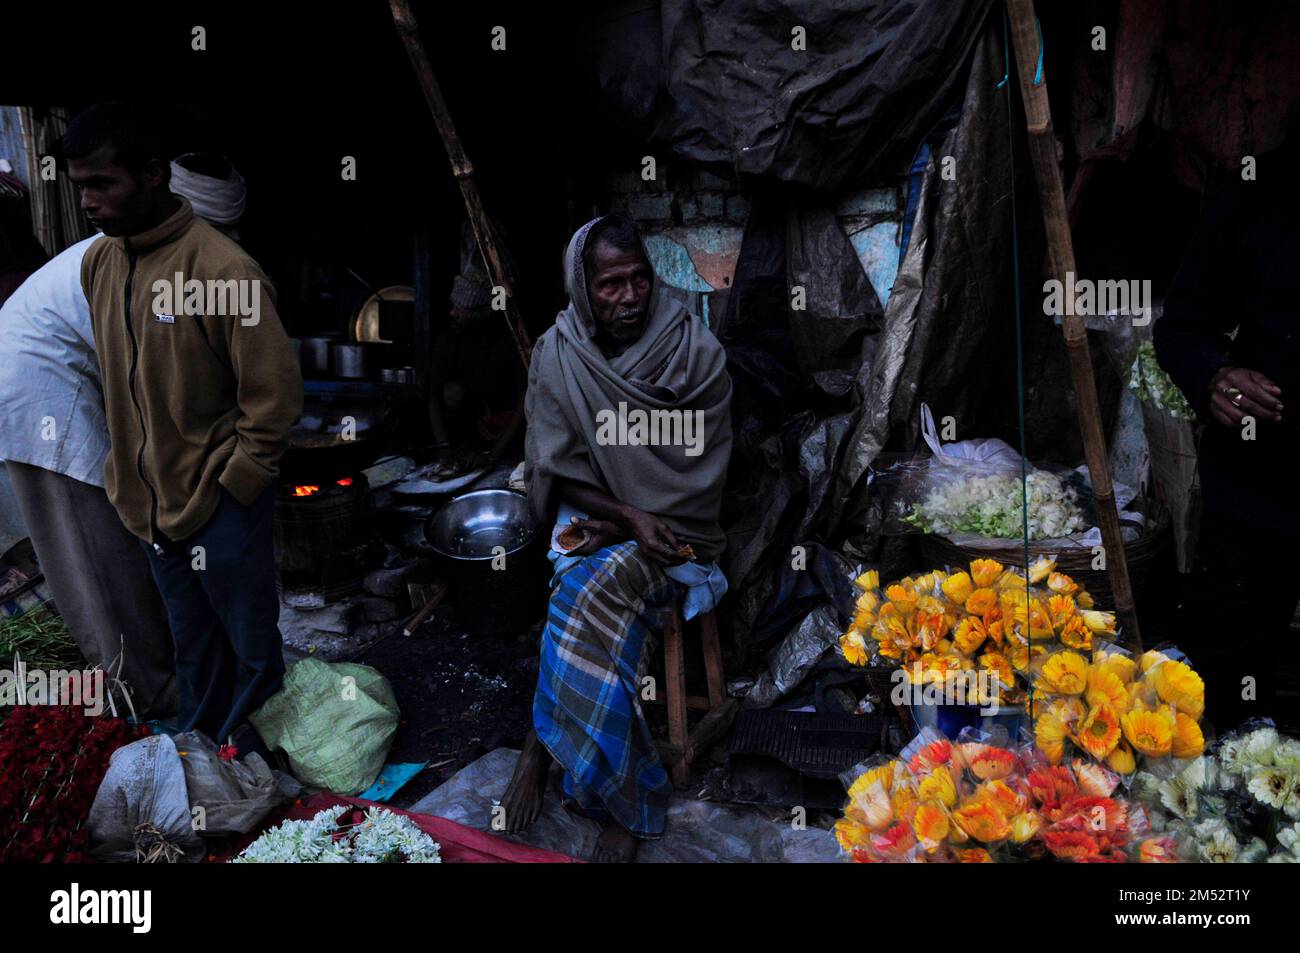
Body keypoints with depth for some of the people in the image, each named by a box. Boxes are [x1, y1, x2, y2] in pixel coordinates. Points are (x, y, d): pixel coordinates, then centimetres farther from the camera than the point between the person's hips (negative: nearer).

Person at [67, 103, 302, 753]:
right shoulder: (97, 262, 3)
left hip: (222, 508, -6)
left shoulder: (220, 267, -19)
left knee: (253, 649, 10)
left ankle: (249, 758, 30)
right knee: (193, 652, 21)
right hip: (152, 504, 7)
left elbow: (274, 391, -16)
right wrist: (127, 468, 13)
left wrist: (231, 488, -13)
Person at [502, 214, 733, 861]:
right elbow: (558, 470, -3)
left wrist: (635, 528, -14)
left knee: (592, 590, -32)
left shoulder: (695, 351, -8)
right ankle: (629, 803, -11)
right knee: (597, 607, -27)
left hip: (675, 524, -1)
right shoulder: (558, 354, -4)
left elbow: (705, 467, -7)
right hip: (594, 516, 2)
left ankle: (540, 745, -12)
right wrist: (629, 517, -18)